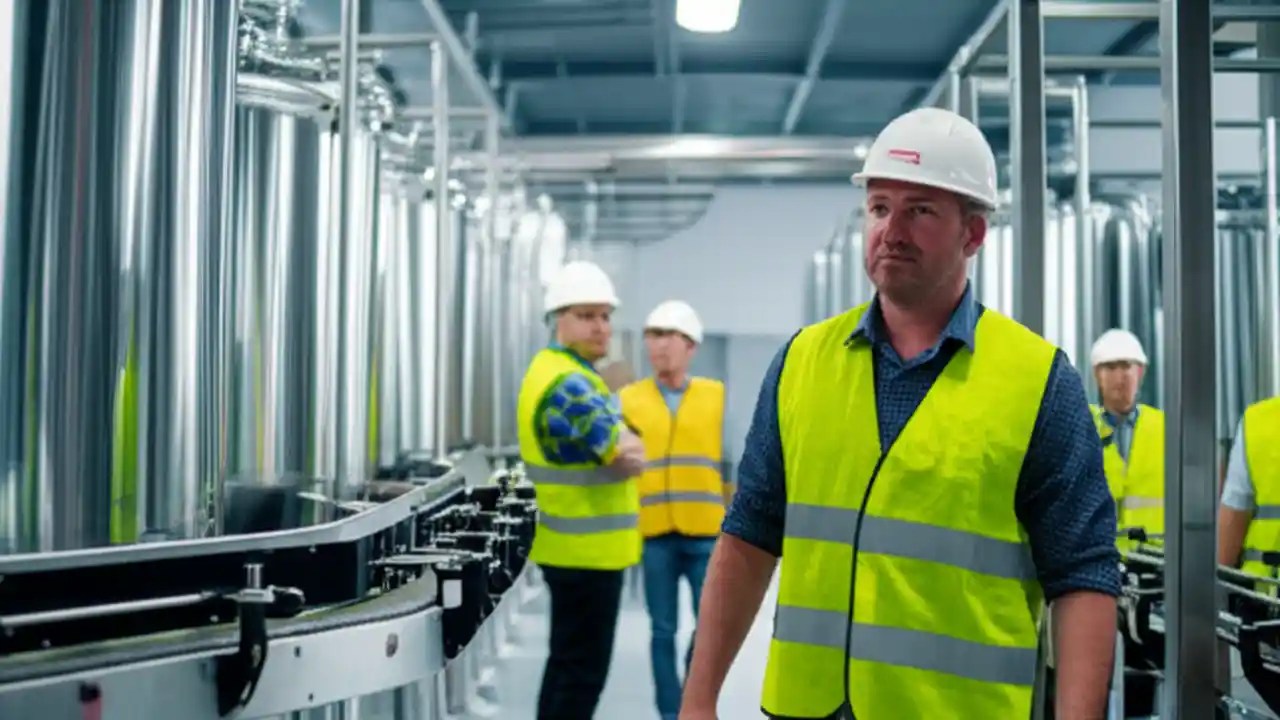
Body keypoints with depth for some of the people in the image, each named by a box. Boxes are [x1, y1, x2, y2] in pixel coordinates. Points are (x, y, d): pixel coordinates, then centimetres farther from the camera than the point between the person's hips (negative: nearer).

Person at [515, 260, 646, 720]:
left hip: (572, 545, 11)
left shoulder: (559, 372, 15)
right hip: (588, 549, -11)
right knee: (582, 671, -3)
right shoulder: (569, 384, -20)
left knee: (567, 663, 19)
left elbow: (612, 450, 15)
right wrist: (622, 449, -1)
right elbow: (631, 457, -20)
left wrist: (615, 451, -4)